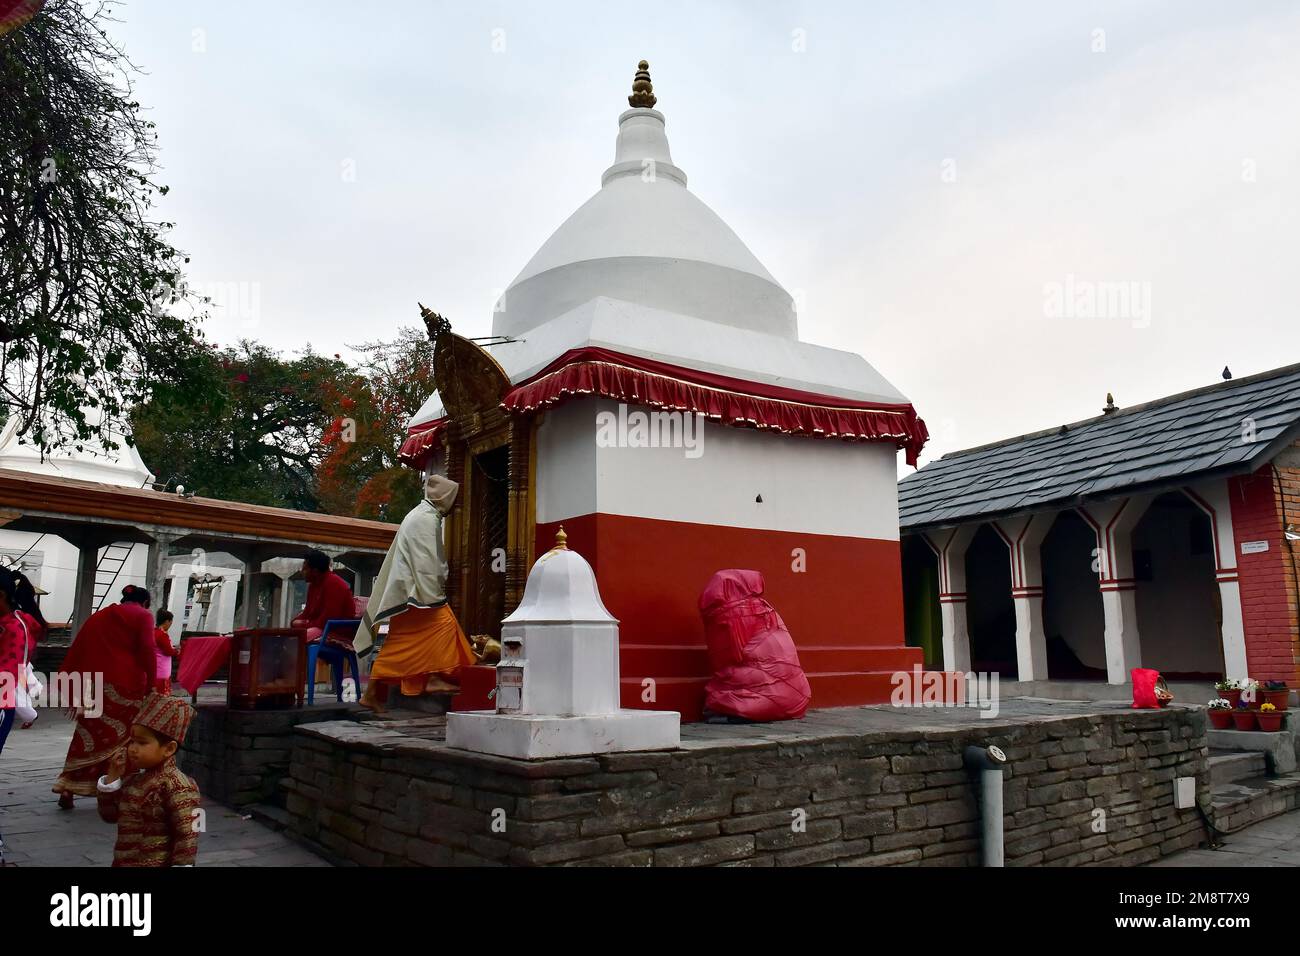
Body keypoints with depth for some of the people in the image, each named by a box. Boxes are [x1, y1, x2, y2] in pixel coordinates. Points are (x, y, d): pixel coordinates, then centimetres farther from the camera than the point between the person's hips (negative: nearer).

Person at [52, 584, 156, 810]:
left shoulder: (98, 616, 19)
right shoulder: (143, 615, 3)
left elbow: (77, 652, 15)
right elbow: (147, 651, -9)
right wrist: (150, 685, -7)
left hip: (93, 685, 5)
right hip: (126, 686, -5)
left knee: (89, 737, 10)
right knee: (120, 740, 3)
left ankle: (67, 788, 3)